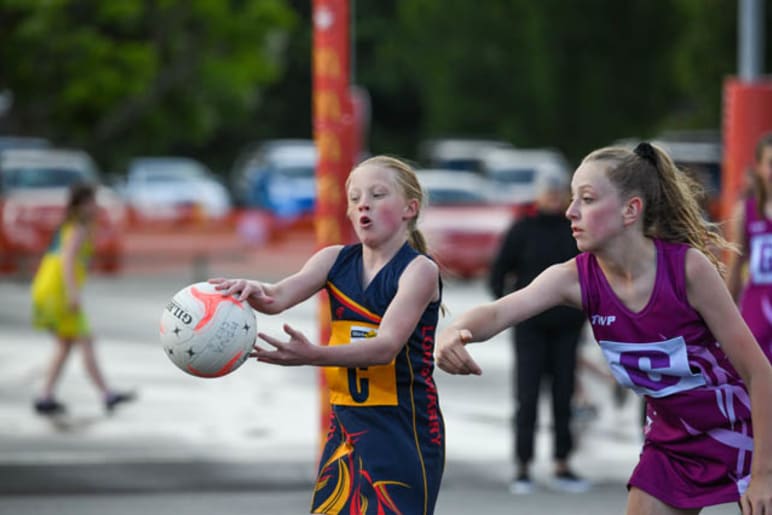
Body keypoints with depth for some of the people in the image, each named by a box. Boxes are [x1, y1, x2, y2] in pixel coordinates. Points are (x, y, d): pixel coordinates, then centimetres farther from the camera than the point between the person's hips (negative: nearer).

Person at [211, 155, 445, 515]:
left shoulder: (419, 270, -11)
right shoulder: (335, 260, 5)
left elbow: (386, 347, -24)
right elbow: (280, 296, -13)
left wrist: (313, 356, -39)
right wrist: (253, 291, -37)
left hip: (404, 433, -5)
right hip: (346, 427, 5)